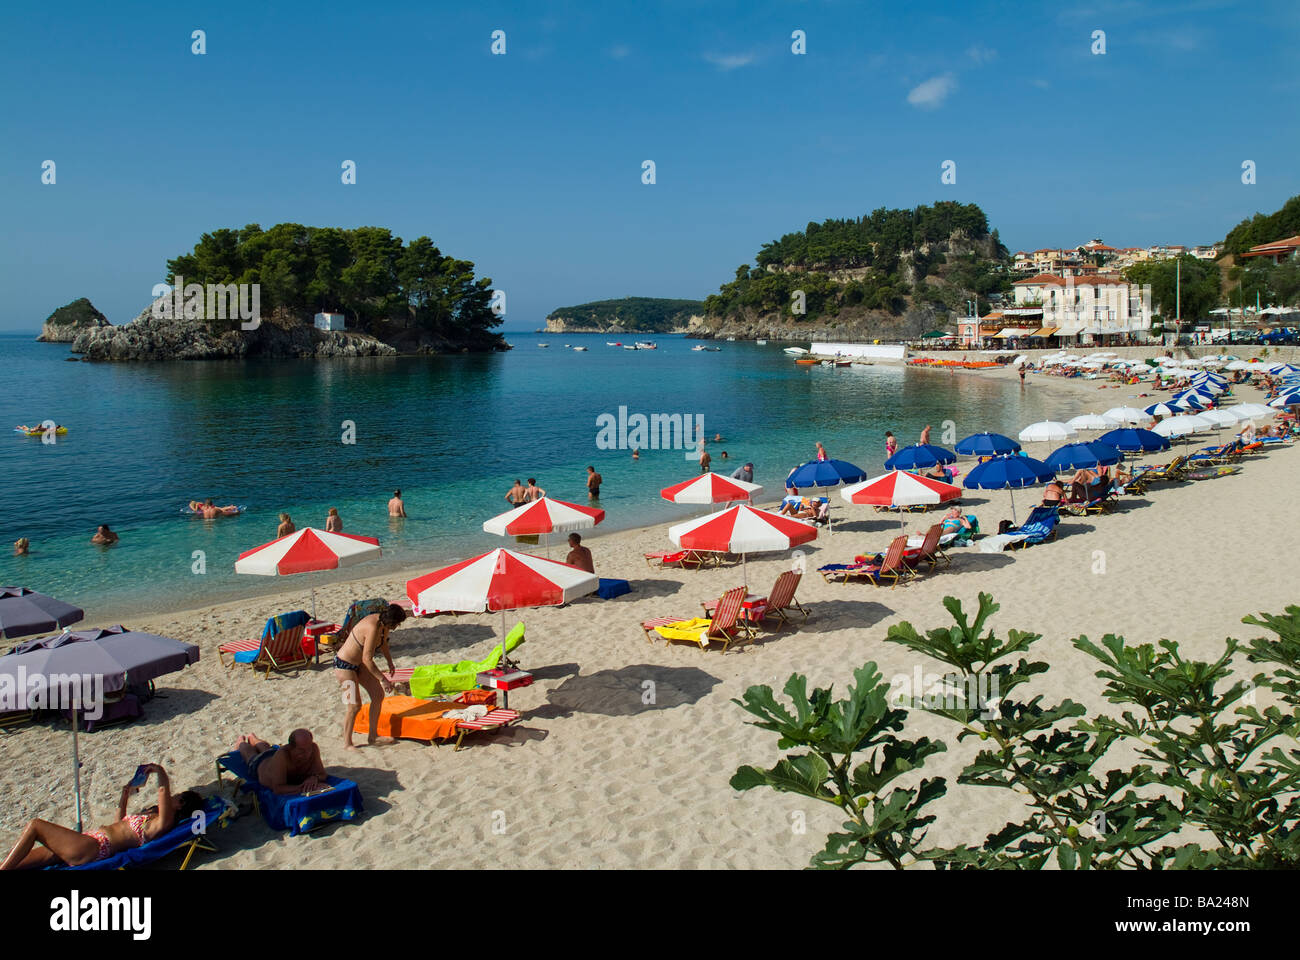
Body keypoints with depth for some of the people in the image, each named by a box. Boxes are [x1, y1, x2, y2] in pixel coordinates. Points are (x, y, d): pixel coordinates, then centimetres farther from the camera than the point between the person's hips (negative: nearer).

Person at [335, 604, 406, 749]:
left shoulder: (382, 623, -6)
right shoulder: (372, 628, -33)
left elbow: (383, 642, 18)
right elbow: (367, 659, -30)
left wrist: (390, 662, 27)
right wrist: (383, 679, -26)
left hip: (359, 663, 10)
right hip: (344, 666, -10)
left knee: (378, 695, 9)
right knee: (354, 705, -9)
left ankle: (373, 736, 21)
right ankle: (347, 743, 8)